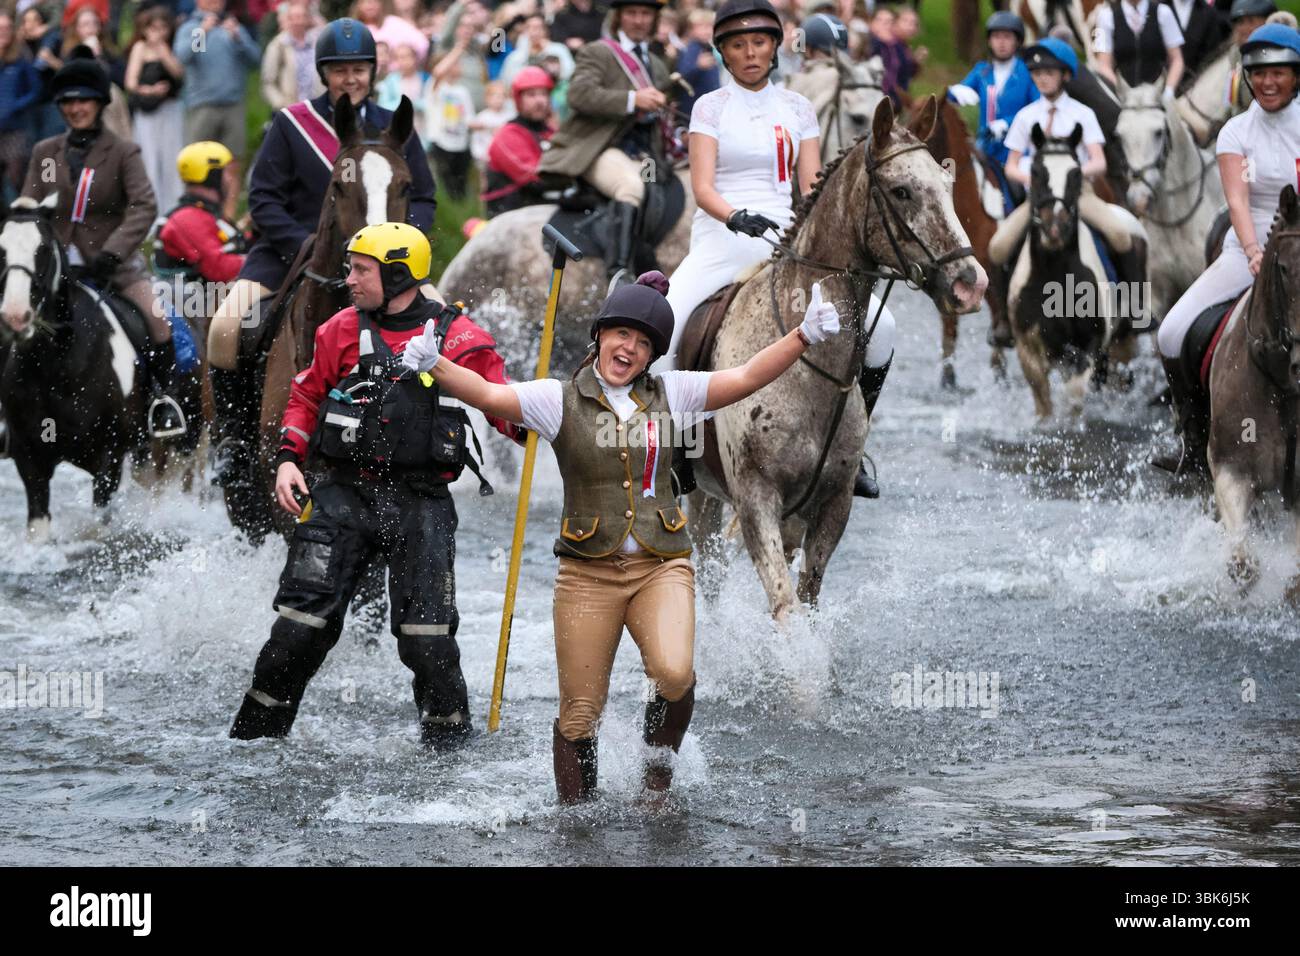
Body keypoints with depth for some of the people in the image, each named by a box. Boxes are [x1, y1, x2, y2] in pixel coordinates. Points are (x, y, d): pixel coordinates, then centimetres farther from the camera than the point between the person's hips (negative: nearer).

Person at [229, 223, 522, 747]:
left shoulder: (457, 337, 1)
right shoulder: (343, 330, 9)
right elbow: (306, 398, 18)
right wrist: (288, 459, 4)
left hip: (420, 502, -2)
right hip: (345, 493, 2)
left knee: (426, 635, -8)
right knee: (302, 623, -5)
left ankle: (450, 741, 9)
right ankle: (254, 734, 7)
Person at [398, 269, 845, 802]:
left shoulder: (669, 394, 7)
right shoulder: (559, 399, -1)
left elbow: (747, 378, 4)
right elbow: (489, 396, -13)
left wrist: (804, 337, -8)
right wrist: (433, 366, -30)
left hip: (661, 567, 1)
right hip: (588, 573, -1)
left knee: (674, 674, -25)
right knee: (580, 715, 0)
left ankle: (659, 758, 5)